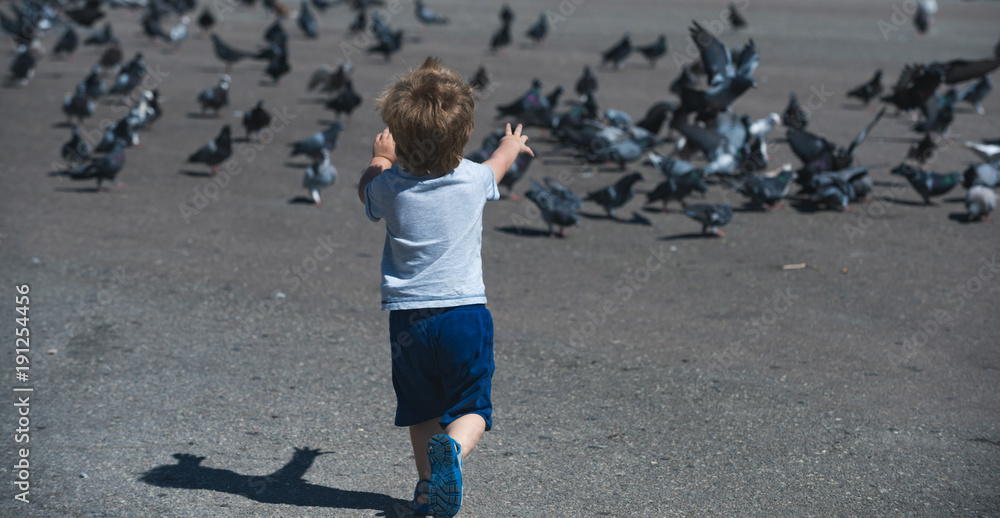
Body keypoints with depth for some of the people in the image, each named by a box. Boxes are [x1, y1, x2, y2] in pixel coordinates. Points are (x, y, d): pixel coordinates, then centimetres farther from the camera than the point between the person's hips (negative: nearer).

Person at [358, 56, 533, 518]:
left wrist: (380, 158, 42)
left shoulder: (389, 186, -4)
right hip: (466, 311, -1)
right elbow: (495, 167, 24)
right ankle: (453, 447, -24)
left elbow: (366, 188, 22)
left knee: (421, 410, 17)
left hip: (408, 318, 1)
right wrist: (511, 147, 47)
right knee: (471, 408, 5)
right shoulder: (473, 179, -2)